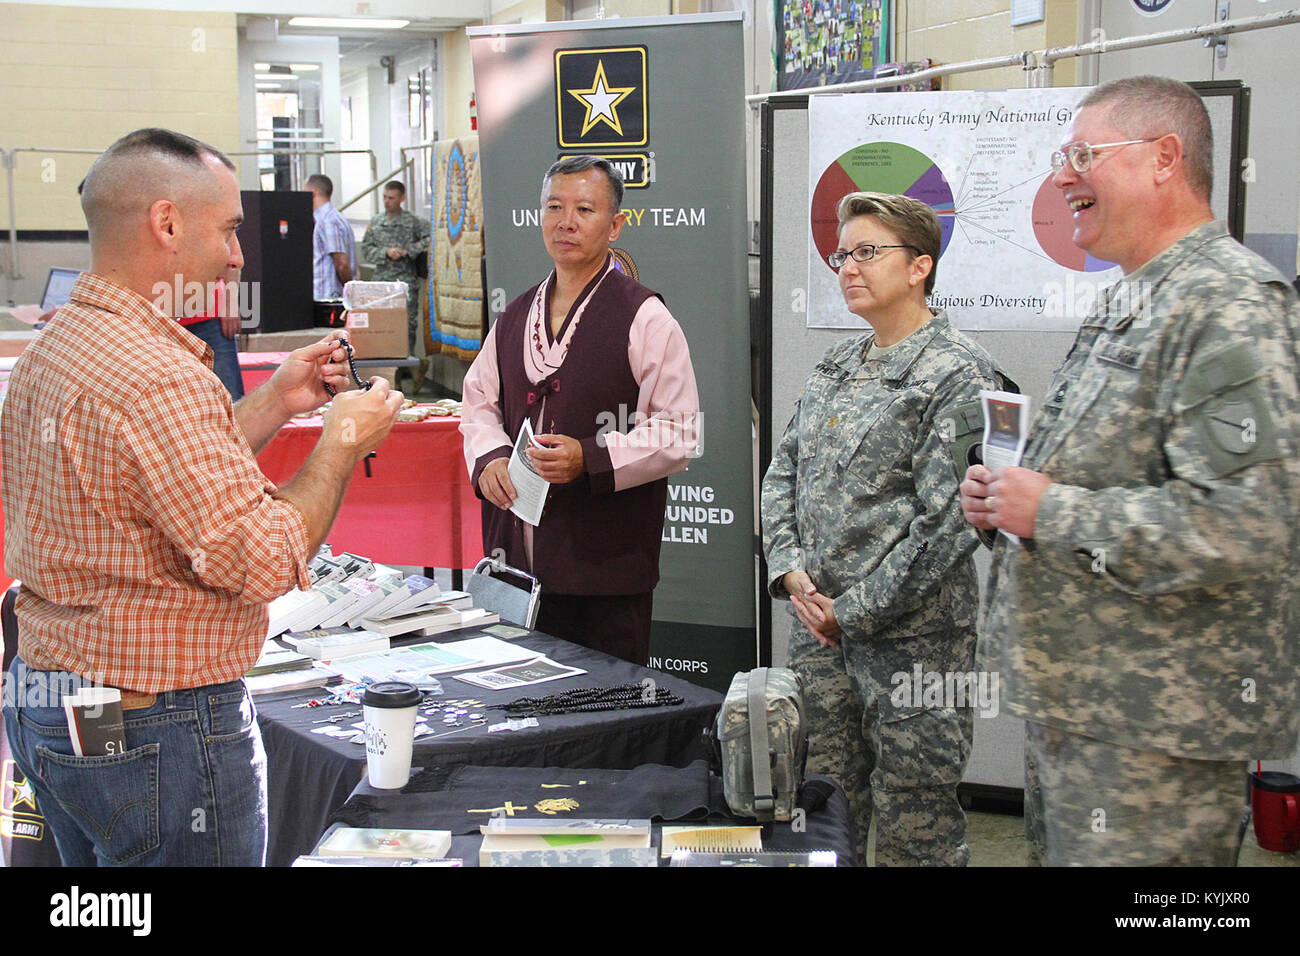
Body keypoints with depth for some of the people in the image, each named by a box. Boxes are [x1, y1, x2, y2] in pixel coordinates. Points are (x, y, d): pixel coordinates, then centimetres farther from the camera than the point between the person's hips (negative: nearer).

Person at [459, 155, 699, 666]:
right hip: (518, 556, 5)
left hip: (606, 567, -5)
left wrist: (589, 458, -21)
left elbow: (678, 434, -10)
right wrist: (490, 457, -2)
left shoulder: (644, 318, -5)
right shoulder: (515, 316, 15)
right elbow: (479, 401, 20)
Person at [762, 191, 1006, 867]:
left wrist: (853, 610, -15)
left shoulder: (959, 374, -11)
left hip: (910, 635, -7)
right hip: (819, 628, 7)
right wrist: (790, 570, -3)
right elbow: (782, 473, 14)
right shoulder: (836, 367, 13)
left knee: (914, 827, 2)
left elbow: (948, 522, -17)